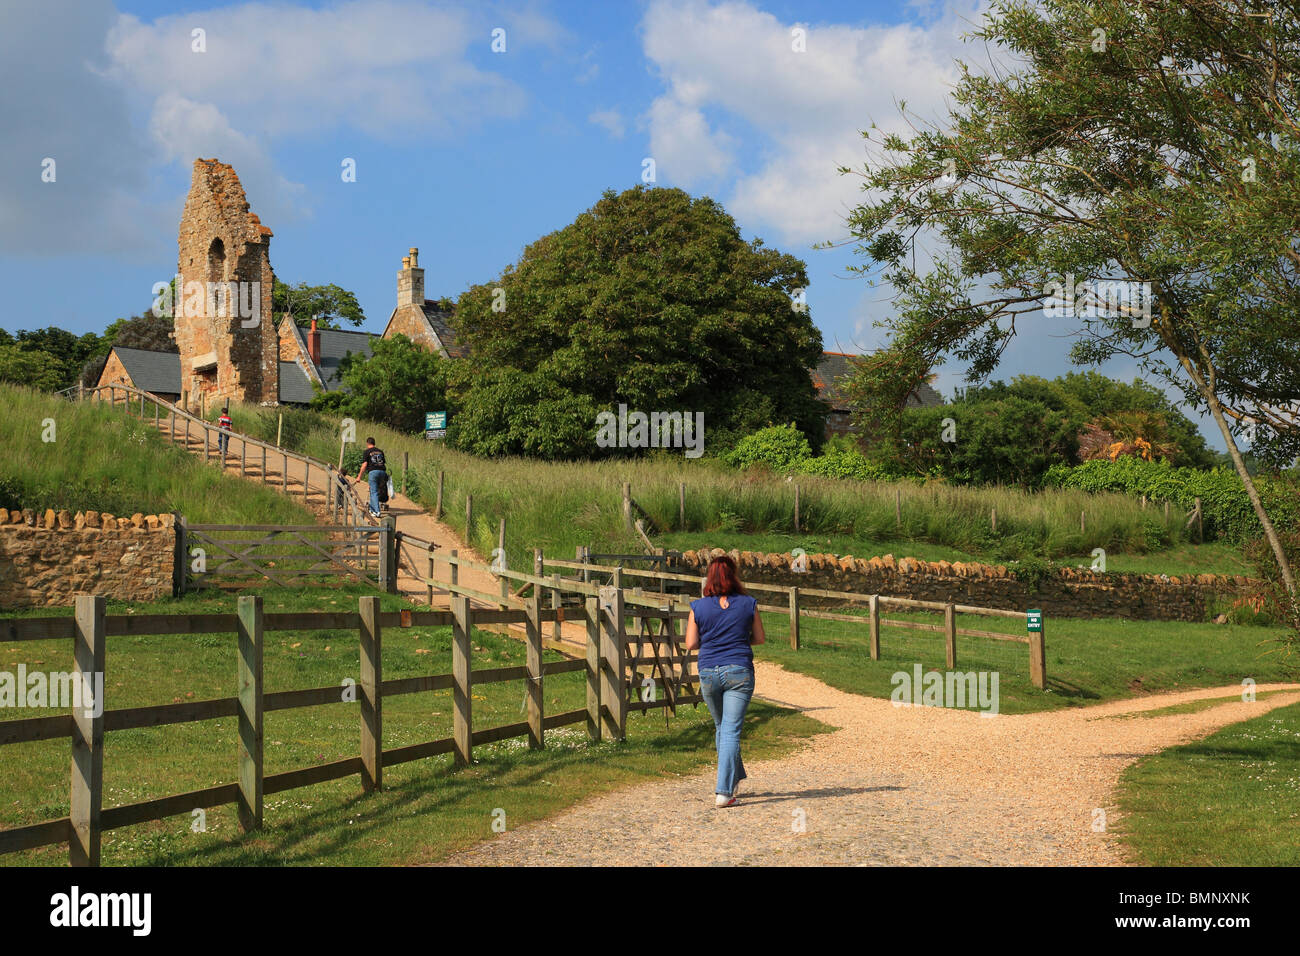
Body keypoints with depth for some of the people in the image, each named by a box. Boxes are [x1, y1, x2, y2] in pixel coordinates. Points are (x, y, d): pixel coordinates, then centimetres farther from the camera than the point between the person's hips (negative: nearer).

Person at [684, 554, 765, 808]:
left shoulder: (698, 608, -3)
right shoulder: (748, 604, -2)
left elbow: (691, 644, -1)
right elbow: (760, 638, 6)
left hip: (709, 673, 1)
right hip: (739, 672, -1)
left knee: (721, 727, 21)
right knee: (731, 730, -3)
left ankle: (734, 779, 32)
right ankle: (724, 791, -10)